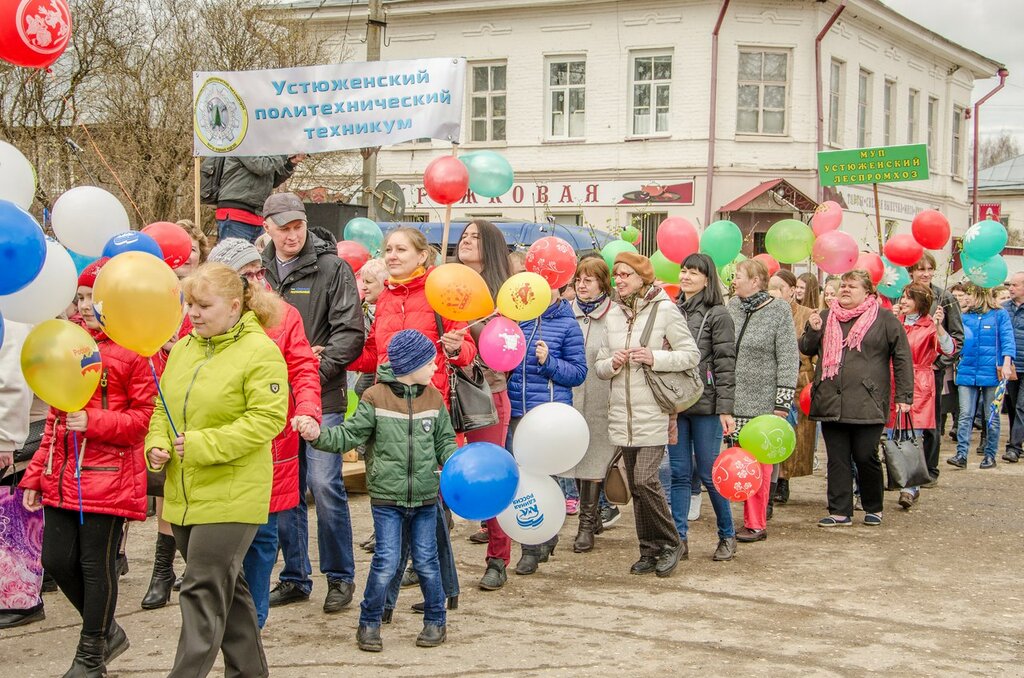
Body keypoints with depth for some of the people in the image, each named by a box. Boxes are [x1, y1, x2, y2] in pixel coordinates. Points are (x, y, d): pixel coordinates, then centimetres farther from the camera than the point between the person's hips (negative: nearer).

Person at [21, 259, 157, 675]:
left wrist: (93, 421, -21)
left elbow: (146, 416, -10)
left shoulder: (135, 351, -7)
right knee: (56, 560, 8)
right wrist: (35, 475, 14)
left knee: (97, 565, 2)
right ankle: (107, 632, 30)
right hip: (64, 477, 7)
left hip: (109, 479, -7)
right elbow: (56, 418, 17)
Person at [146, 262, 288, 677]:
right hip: (185, 494, 7)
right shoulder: (183, 349, 9)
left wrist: (201, 445, -22)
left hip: (231, 495, -7)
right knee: (226, 587, 17)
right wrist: (156, 445, -3)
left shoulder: (261, 352, -12)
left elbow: (266, 419, -18)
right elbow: (163, 407, 17)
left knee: (203, 591, -8)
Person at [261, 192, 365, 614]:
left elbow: (350, 333, -7)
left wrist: (316, 369, -16)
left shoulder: (332, 269, -3)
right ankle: (295, 577, 22)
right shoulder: (259, 272, 9)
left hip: (322, 397, -4)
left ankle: (340, 578, 9)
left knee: (325, 486, -6)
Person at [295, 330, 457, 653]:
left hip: (425, 497, 3)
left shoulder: (434, 399, 4)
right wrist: (319, 435, -22)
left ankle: (435, 621, 25)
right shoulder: (375, 398, -6)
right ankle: (369, 623, 14)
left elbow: (445, 442, 10)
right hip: (387, 497, -2)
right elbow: (349, 435, -5)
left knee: (426, 562, 8)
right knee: (386, 562, -4)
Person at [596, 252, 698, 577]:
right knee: (636, 486, 9)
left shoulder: (664, 309, -5)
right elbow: (599, 365, 15)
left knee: (645, 480, -13)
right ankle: (650, 551, 19)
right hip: (622, 412, 6)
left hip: (653, 412, -5)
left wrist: (654, 358, -17)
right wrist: (612, 364, -7)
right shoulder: (613, 314, 11)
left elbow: (691, 355, -4)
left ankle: (669, 544, 5)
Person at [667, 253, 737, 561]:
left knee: (708, 473, 1)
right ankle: (679, 538, 12)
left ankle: (727, 536, 17)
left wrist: (725, 409, -12)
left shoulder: (718, 315, -4)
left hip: (705, 405, -5)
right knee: (680, 473, 7)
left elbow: (725, 365, -7)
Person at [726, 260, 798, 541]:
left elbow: (788, 360, -6)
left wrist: (782, 403, -10)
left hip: (762, 401, -5)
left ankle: (756, 524, 6)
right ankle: (750, 520, 14)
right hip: (734, 401, 5)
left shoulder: (779, 310, -5)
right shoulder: (732, 307, 9)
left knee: (758, 463, -1)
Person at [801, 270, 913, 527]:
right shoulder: (825, 317, 15)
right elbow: (806, 349, 20)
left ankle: (874, 508, 19)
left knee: (865, 457, 0)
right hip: (831, 402, 4)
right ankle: (840, 511, 11)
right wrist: (813, 331, -1)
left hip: (867, 404, -4)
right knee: (837, 458, 5)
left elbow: (902, 358, 1)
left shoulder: (884, 319, 1)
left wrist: (904, 396, -4)